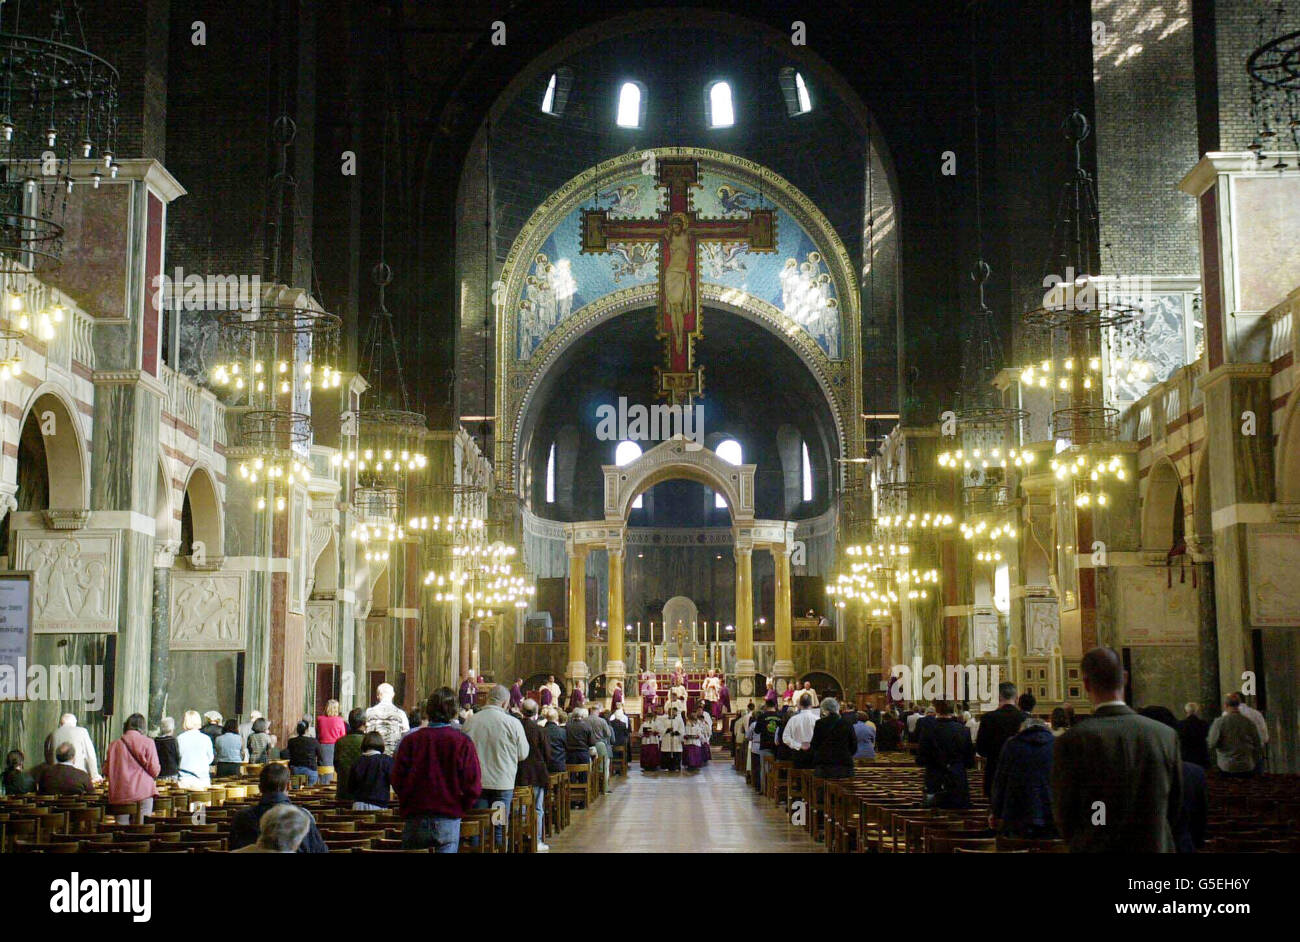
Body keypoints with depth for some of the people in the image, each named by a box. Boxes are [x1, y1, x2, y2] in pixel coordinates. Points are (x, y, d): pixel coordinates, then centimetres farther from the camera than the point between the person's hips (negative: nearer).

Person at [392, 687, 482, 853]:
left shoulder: (410, 740, -4)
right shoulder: (463, 743, -8)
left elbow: (397, 781, -2)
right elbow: (473, 787, -8)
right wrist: (461, 809, 9)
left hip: (415, 819, 2)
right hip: (449, 819, -1)